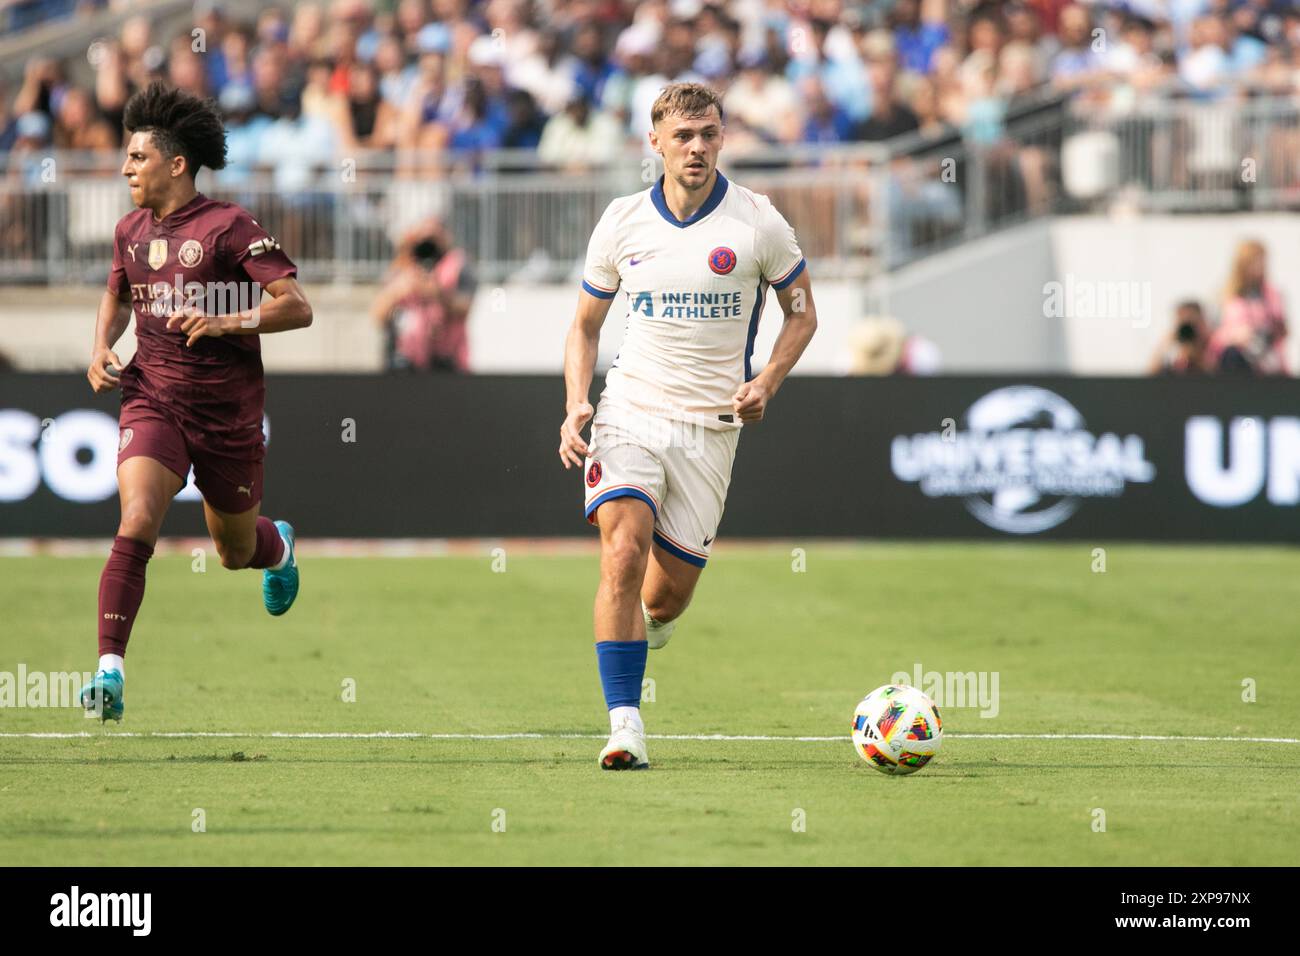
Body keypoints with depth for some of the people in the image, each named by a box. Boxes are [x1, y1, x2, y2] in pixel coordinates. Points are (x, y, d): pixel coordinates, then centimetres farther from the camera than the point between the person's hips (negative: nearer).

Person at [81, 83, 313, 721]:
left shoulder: (228, 227, -11)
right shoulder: (130, 231, 6)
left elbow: (297, 307, -15)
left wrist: (223, 321, -27)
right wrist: (102, 348, 8)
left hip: (228, 409, -3)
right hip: (152, 398, 3)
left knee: (236, 552, 14)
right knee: (137, 523, -22)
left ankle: (278, 546, 54)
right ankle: (109, 670, -24)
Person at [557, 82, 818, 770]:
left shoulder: (757, 222, -4)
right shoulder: (622, 222, 2)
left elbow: (801, 312, 8)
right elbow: (586, 325, 13)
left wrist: (766, 383, -8)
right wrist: (575, 406, -3)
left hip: (711, 427, 0)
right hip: (629, 412, 0)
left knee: (667, 595, 3)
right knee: (624, 554, -22)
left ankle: (648, 623, 43)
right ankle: (625, 726, -20)